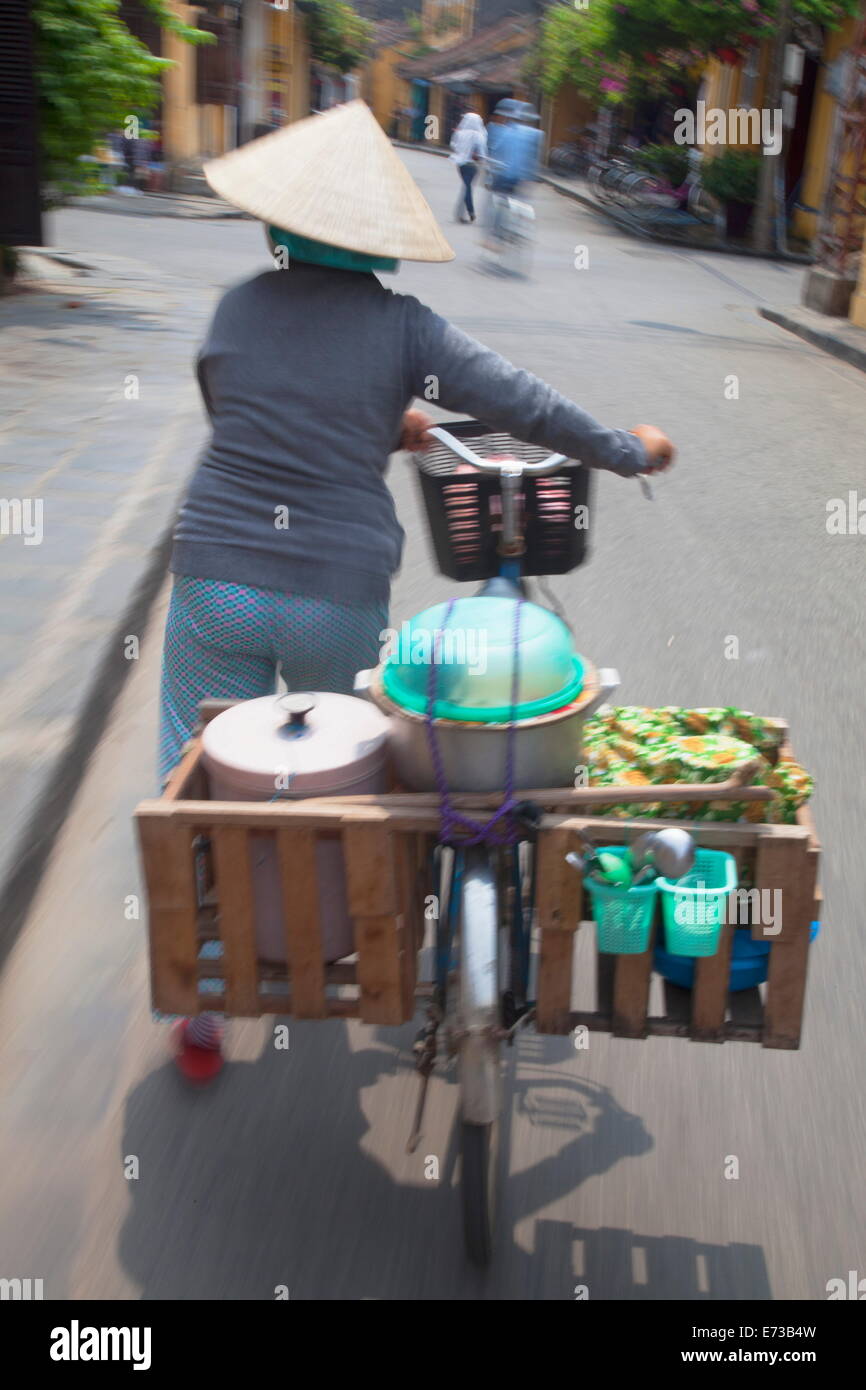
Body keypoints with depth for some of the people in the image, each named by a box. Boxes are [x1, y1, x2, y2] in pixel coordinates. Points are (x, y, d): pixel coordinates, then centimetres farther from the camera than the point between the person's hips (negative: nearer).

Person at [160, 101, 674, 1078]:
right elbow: (527, 408, -6)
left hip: (216, 581, 1)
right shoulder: (402, 327, -4)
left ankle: (203, 1016, 18)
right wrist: (631, 451, 10)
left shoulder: (237, 309, 4)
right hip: (340, 593, -1)